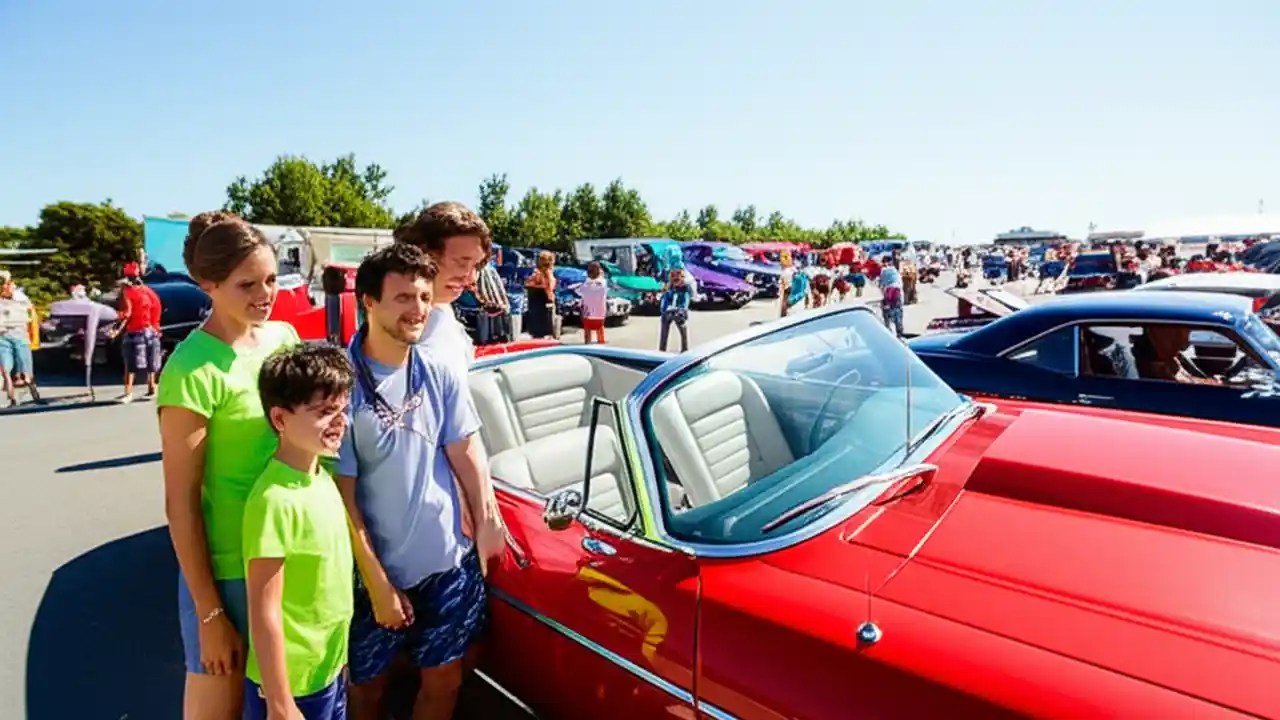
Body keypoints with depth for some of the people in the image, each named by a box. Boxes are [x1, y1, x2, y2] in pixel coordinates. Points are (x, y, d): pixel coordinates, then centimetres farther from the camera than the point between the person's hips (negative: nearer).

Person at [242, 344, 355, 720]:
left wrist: (338, 656, 14)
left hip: (329, 671, 7)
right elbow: (264, 613, -22)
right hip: (292, 685, -7)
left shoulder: (321, 476, -1)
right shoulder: (276, 500, -26)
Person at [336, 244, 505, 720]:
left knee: (443, 681, 19)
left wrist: (487, 521, 0)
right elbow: (341, 498, -15)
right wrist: (377, 584, -13)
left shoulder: (440, 373, -5)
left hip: (450, 561, 3)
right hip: (379, 570, -3)